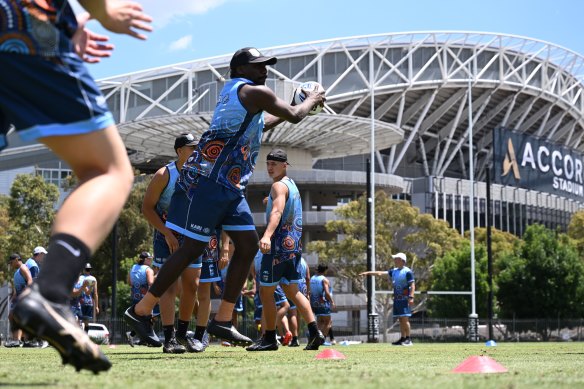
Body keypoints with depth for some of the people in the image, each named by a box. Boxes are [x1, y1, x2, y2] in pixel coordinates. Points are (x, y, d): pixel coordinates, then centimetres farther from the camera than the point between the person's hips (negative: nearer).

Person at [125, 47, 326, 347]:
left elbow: (259, 124, 39)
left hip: (229, 186, 10)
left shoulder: (234, 92, 22)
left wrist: (305, 103, 39)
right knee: (193, 248, -8)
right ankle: (140, 311, -1)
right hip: (209, 180, -10)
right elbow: (294, 116, -2)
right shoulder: (255, 92, -7)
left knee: (248, 245, 6)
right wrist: (312, 99, 19)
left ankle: (222, 321, 8)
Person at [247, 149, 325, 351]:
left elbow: (277, 212, -29)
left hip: (279, 244, -9)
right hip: (294, 244, 9)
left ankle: (269, 339, 3)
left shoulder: (279, 185, -11)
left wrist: (267, 235, -43)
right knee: (292, 290, 11)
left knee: (266, 290, -1)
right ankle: (315, 331, 1)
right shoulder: (292, 185, 19)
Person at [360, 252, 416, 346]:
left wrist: (411, 297, -22)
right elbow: (381, 273, 14)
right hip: (397, 299, 7)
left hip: (405, 299, -7)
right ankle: (402, 338, 9)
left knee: (405, 318, -10)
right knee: (401, 319, 7)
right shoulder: (394, 271, 14)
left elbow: (412, 285, -13)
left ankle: (408, 339, -9)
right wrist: (368, 273, 10)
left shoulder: (407, 271, -8)